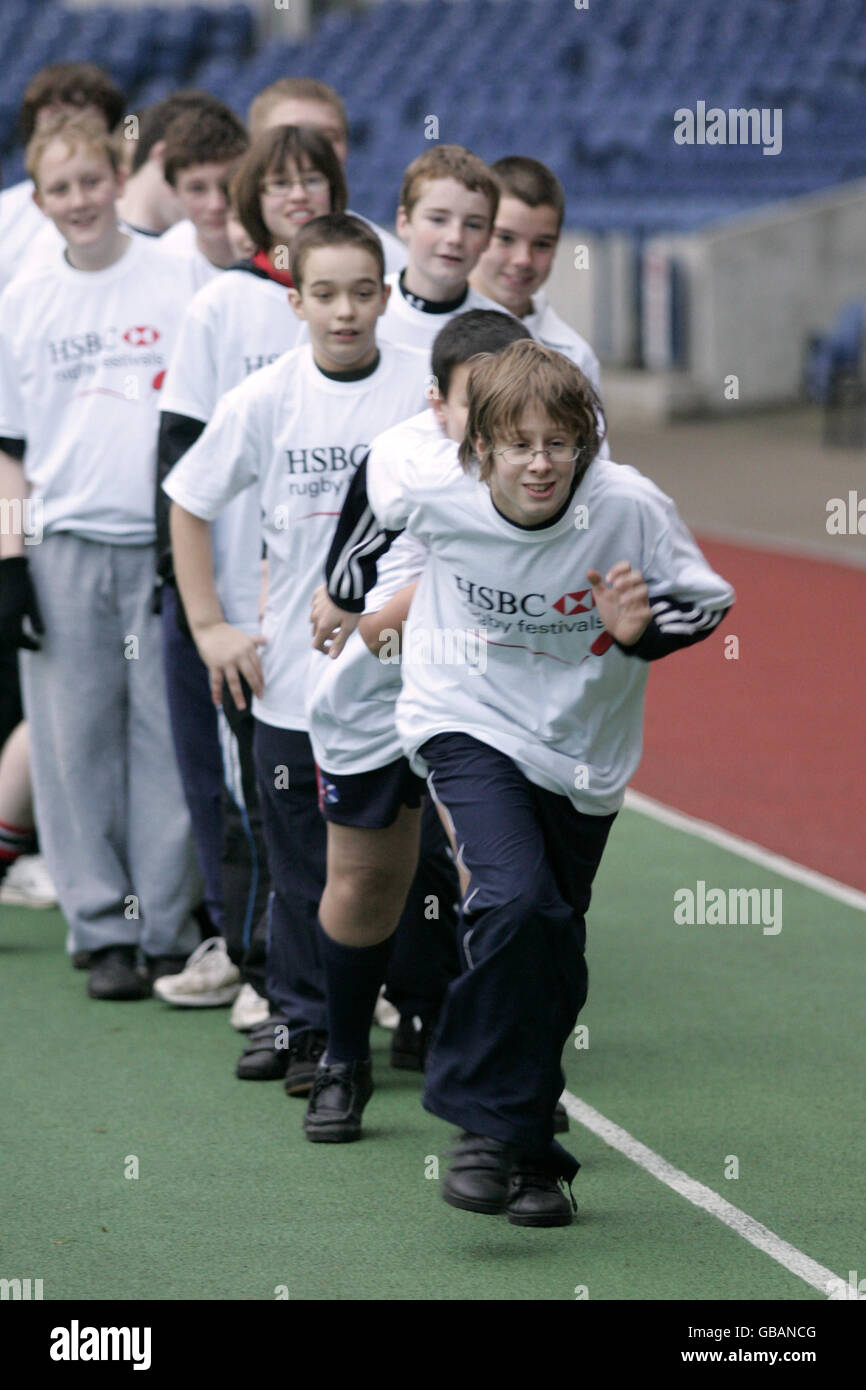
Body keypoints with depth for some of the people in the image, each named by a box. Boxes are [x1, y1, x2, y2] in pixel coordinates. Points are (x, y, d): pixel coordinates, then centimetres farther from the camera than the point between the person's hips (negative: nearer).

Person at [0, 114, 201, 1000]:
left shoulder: (177, 284, 2)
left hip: (163, 541, -2)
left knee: (168, 735, -2)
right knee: (78, 741, 2)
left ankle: (169, 932, 5)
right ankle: (104, 931, 9)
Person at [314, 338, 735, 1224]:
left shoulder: (630, 507, -20)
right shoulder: (433, 488, -19)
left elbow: (708, 601, -3)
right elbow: (376, 473, 6)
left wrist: (643, 628, -25)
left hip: (582, 750, 2)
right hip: (469, 726, -2)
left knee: (554, 963, 8)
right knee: (517, 902, -26)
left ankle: (529, 1154, 26)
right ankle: (489, 1127, -15)